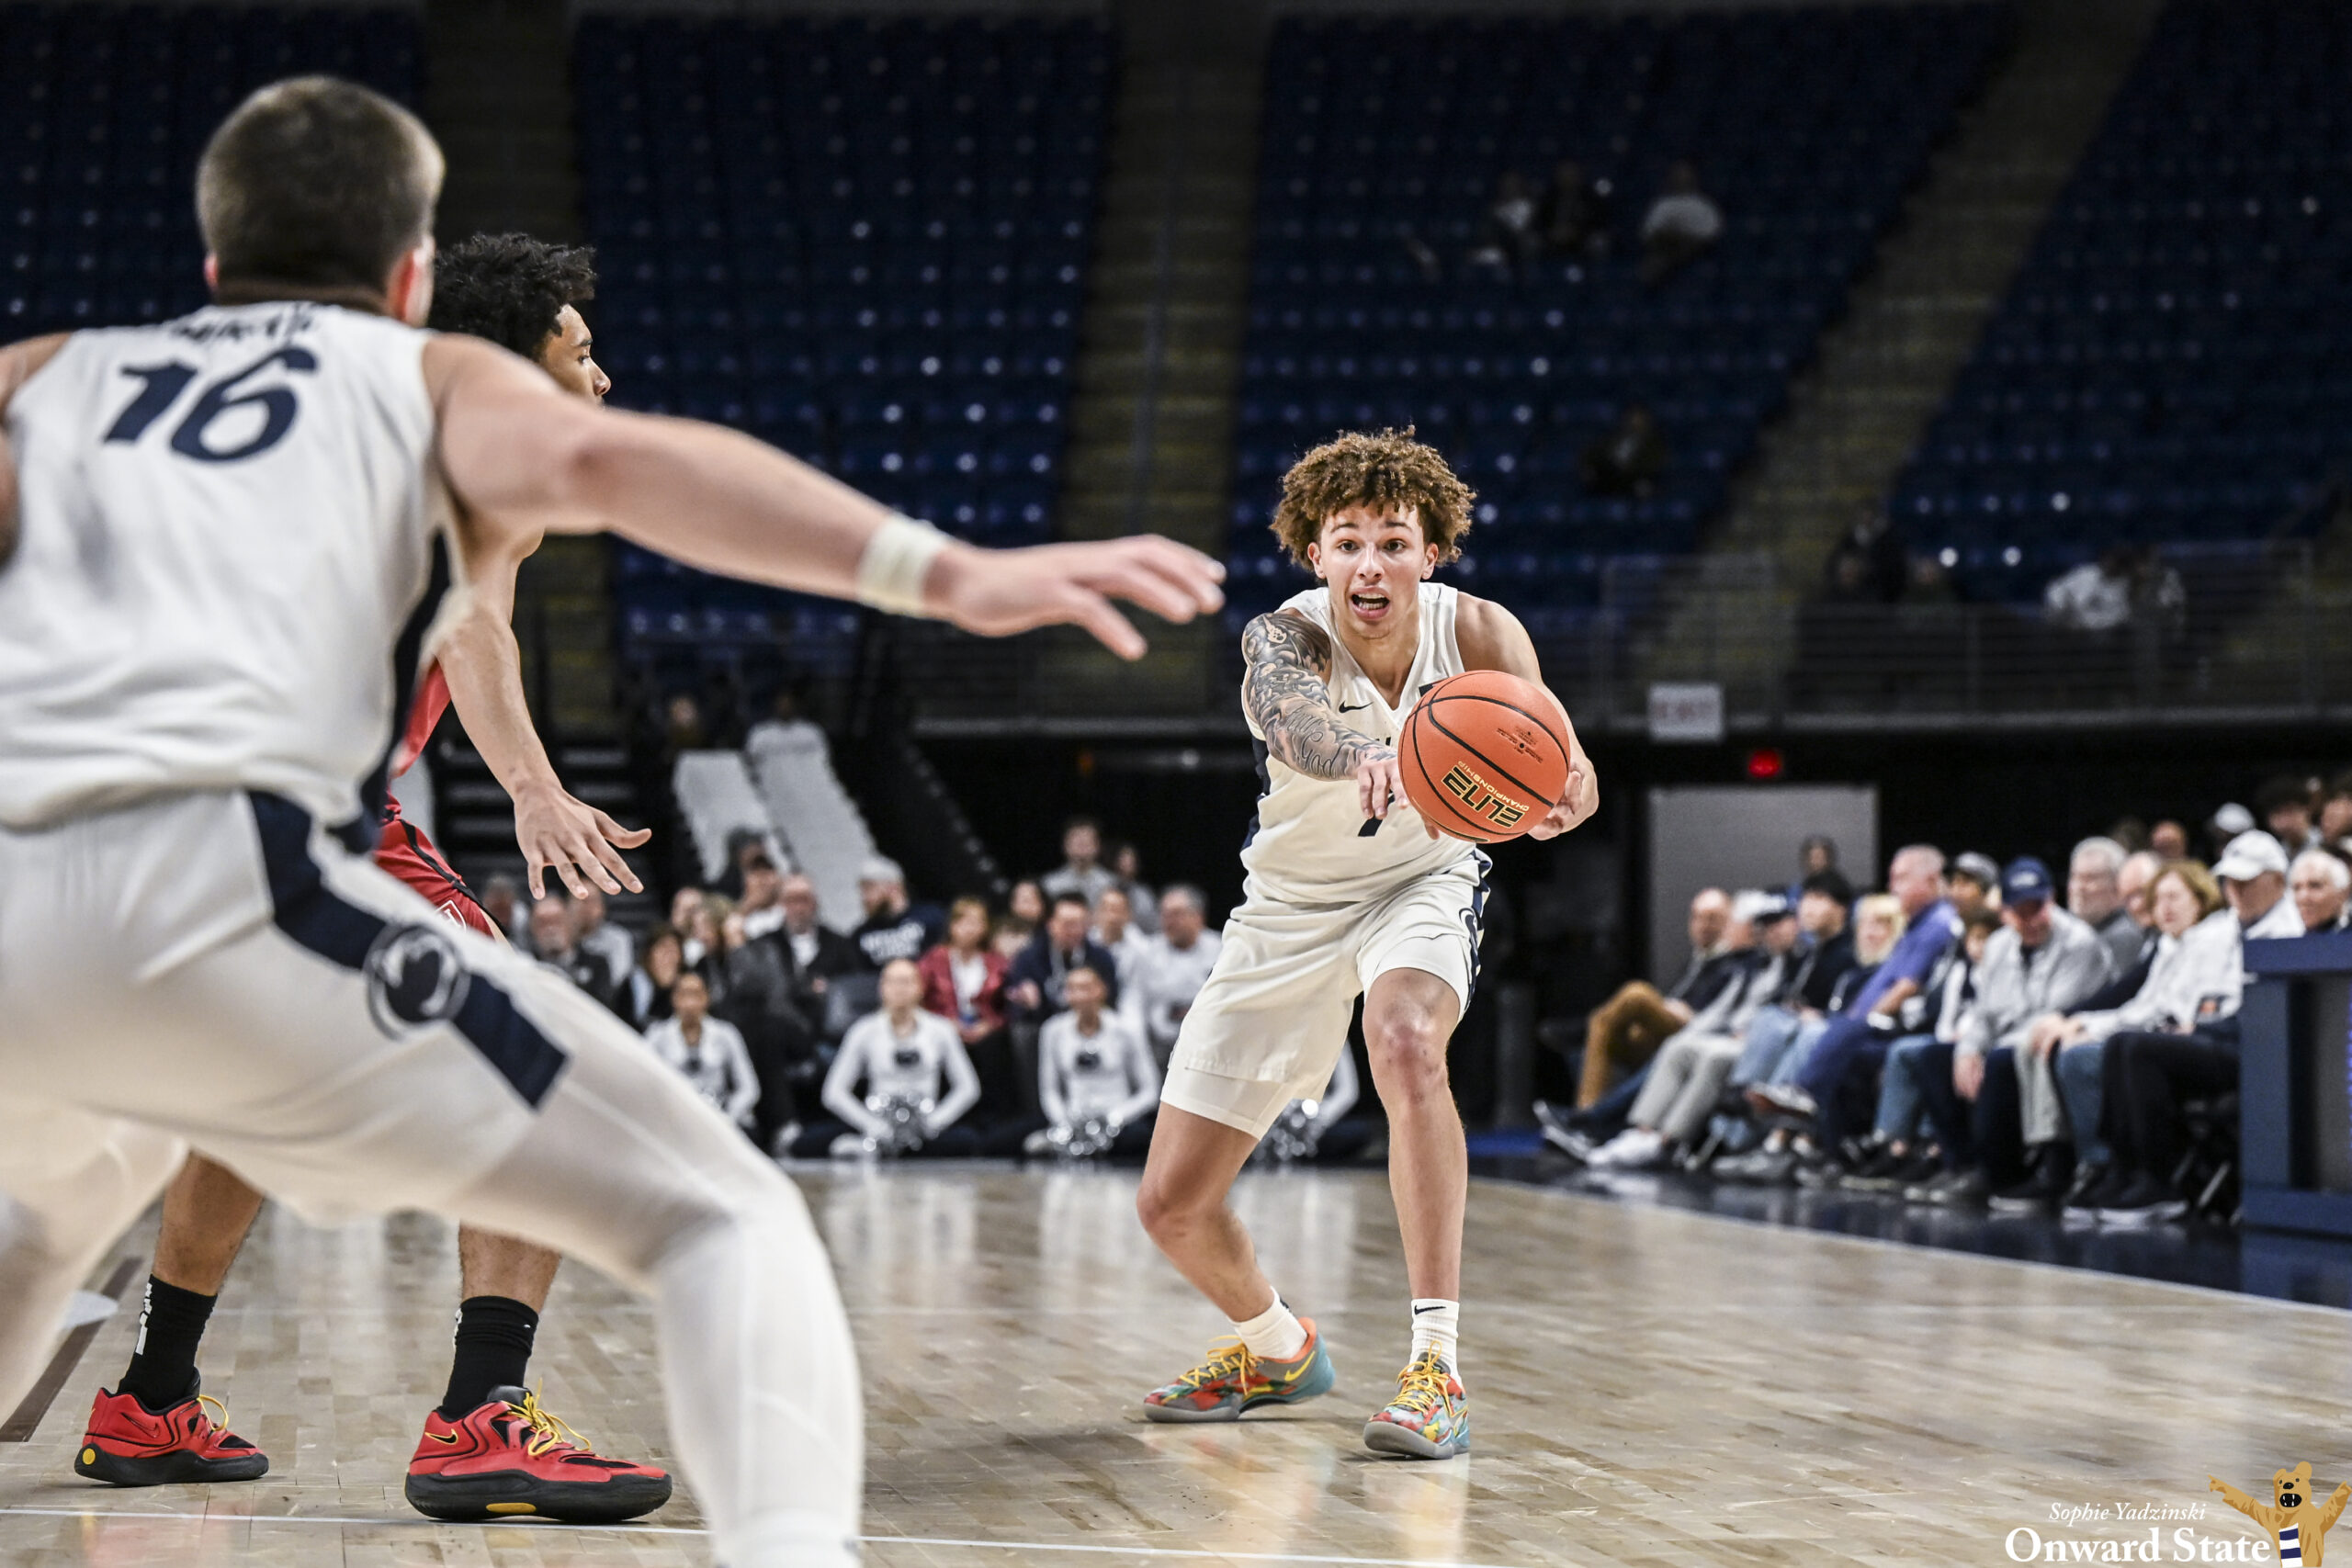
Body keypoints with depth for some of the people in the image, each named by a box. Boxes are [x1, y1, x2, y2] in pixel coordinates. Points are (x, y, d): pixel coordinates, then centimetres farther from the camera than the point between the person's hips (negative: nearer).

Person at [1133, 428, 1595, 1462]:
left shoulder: (1477, 633, -20)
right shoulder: (1283, 638, -25)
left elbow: (1564, 764, -33)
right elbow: (1291, 717, -49)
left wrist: (1561, 796, -59)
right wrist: (1369, 759, -73)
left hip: (1424, 883, -1)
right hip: (1291, 904, 1)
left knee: (1405, 1039, -38)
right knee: (1171, 1205, 0)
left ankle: (1437, 1363, -34)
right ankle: (1279, 1349, 33)